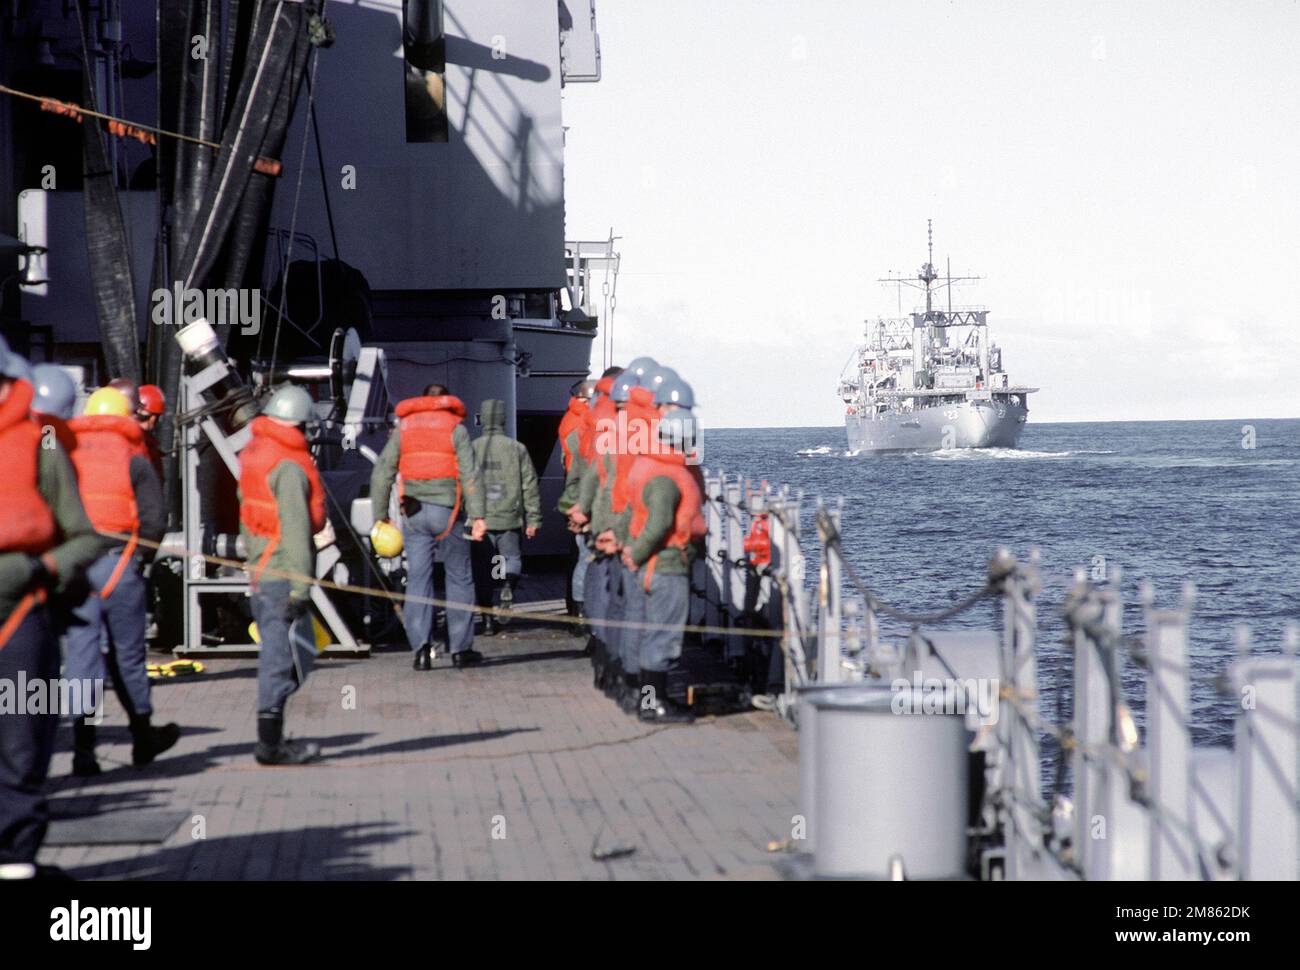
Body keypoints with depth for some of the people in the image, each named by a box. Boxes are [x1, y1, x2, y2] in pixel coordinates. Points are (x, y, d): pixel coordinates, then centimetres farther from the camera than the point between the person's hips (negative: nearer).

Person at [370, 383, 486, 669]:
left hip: (413, 513, 2)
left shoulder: (403, 428, 11)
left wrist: (380, 516, 11)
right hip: (446, 509, -2)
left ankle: (421, 646, -11)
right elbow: (470, 474, -7)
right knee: (459, 579, 8)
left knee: (418, 579, 3)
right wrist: (478, 516, -11)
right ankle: (460, 648, 9)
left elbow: (381, 473, 8)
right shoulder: (455, 428, 3)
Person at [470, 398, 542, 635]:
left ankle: (488, 620, 3)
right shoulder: (516, 448, 0)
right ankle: (508, 583, -14)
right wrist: (533, 519, 5)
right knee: (512, 557, 18)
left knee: (482, 570, 7)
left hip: (480, 518, 0)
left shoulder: (472, 448, 1)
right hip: (509, 518, 0)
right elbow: (530, 485, 1)